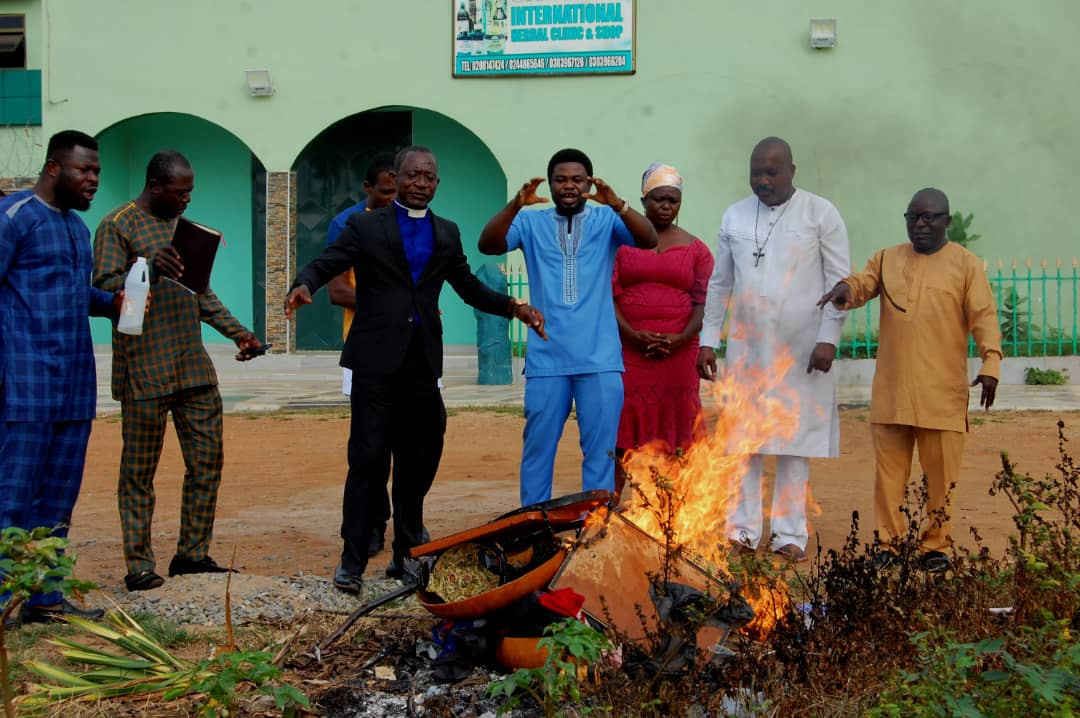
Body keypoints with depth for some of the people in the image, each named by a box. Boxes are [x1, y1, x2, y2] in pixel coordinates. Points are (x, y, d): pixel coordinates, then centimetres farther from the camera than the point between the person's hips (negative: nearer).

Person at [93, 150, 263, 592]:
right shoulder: (118, 226, -5)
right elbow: (103, 290, -14)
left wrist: (238, 333, 13)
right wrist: (150, 270, -30)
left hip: (194, 368, 7)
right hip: (145, 371, -7)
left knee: (207, 463, 6)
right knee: (139, 472, 0)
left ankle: (193, 554, 16)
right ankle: (139, 566, 6)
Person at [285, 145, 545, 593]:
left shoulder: (447, 233, 16)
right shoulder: (365, 225, 4)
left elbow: (468, 287, 19)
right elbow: (325, 264, -7)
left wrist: (512, 306, 4)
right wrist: (304, 285, -29)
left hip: (422, 362, 4)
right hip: (376, 360, -4)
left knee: (418, 463, 9)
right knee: (367, 460, -6)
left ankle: (405, 556, 20)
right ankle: (352, 562, -1)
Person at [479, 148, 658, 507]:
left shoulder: (606, 219, 5)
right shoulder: (532, 222, 6)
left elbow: (649, 240, -11)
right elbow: (488, 245, -9)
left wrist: (616, 203, -28)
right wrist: (516, 205, -26)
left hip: (599, 358, 0)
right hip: (546, 359, 1)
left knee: (601, 449, 4)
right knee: (538, 447, 8)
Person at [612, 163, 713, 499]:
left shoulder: (695, 249, 11)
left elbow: (704, 301, 4)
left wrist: (680, 339, -12)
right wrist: (632, 334, -13)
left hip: (678, 354, 1)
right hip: (628, 350, -1)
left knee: (673, 432, 1)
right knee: (621, 432, -3)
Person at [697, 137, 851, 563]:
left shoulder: (820, 213, -2)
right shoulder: (735, 217, 8)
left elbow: (840, 280, -4)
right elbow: (719, 284, 12)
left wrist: (828, 337, -11)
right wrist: (708, 339, 8)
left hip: (801, 348, -3)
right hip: (747, 346, 3)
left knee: (795, 438, 1)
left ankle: (790, 534, 7)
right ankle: (742, 529, 12)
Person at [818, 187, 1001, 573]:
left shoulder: (966, 265, 2)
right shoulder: (887, 259, 11)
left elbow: (984, 317, -4)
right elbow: (863, 283, -2)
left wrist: (990, 361, -17)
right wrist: (845, 288, -27)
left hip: (942, 395, -2)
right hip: (891, 392, 2)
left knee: (941, 474, 4)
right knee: (889, 470, 7)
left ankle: (935, 545, 16)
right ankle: (888, 542, 17)